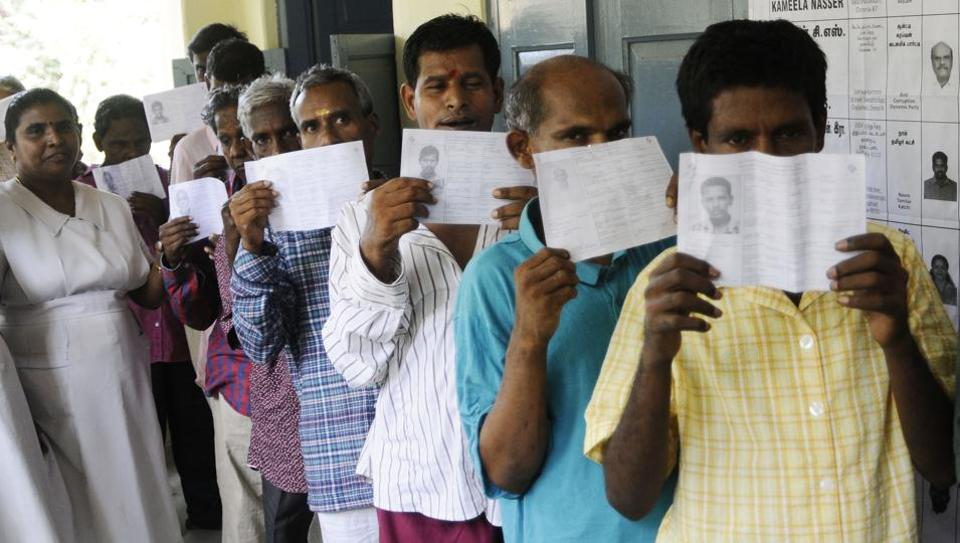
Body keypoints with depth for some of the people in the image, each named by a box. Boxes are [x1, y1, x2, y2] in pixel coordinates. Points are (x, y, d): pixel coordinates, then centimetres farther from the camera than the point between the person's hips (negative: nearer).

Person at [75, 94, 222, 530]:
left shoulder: (161, 179, 11)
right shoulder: (85, 191, 2)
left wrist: (165, 215, -9)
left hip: (178, 326, 3)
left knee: (194, 425, 6)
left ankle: (206, 511, 22)